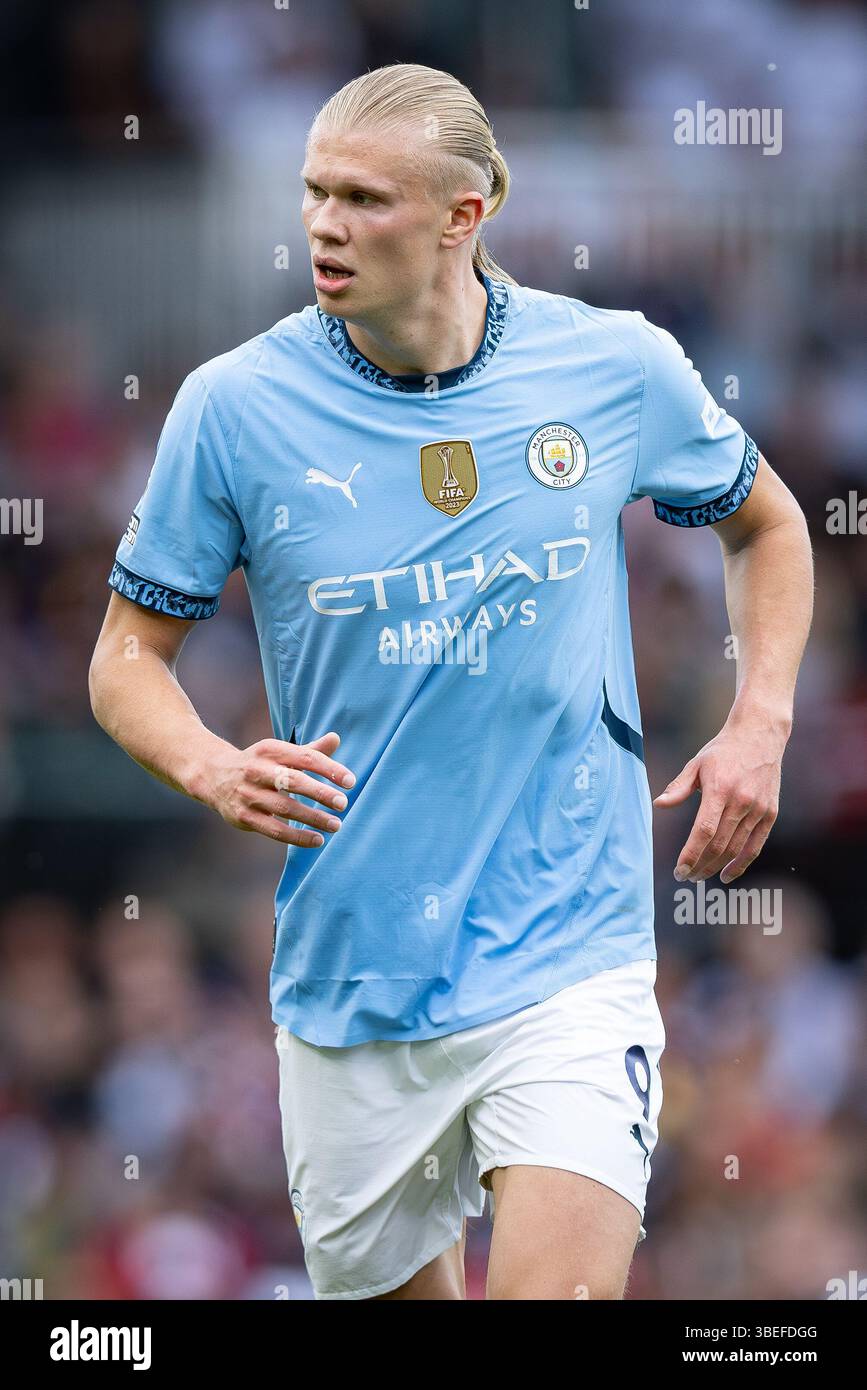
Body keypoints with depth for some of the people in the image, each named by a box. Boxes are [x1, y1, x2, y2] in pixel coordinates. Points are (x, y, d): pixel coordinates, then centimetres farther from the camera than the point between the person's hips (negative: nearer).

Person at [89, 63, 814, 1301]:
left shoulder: (619, 369, -3)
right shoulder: (236, 407, -5)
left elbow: (765, 523, 17)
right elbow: (128, 655, 3)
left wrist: (760, 724, 3)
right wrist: (213, 769, -18)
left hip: (568, 964, -1)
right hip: (350, 987, 1)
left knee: (562, 1287, -19)